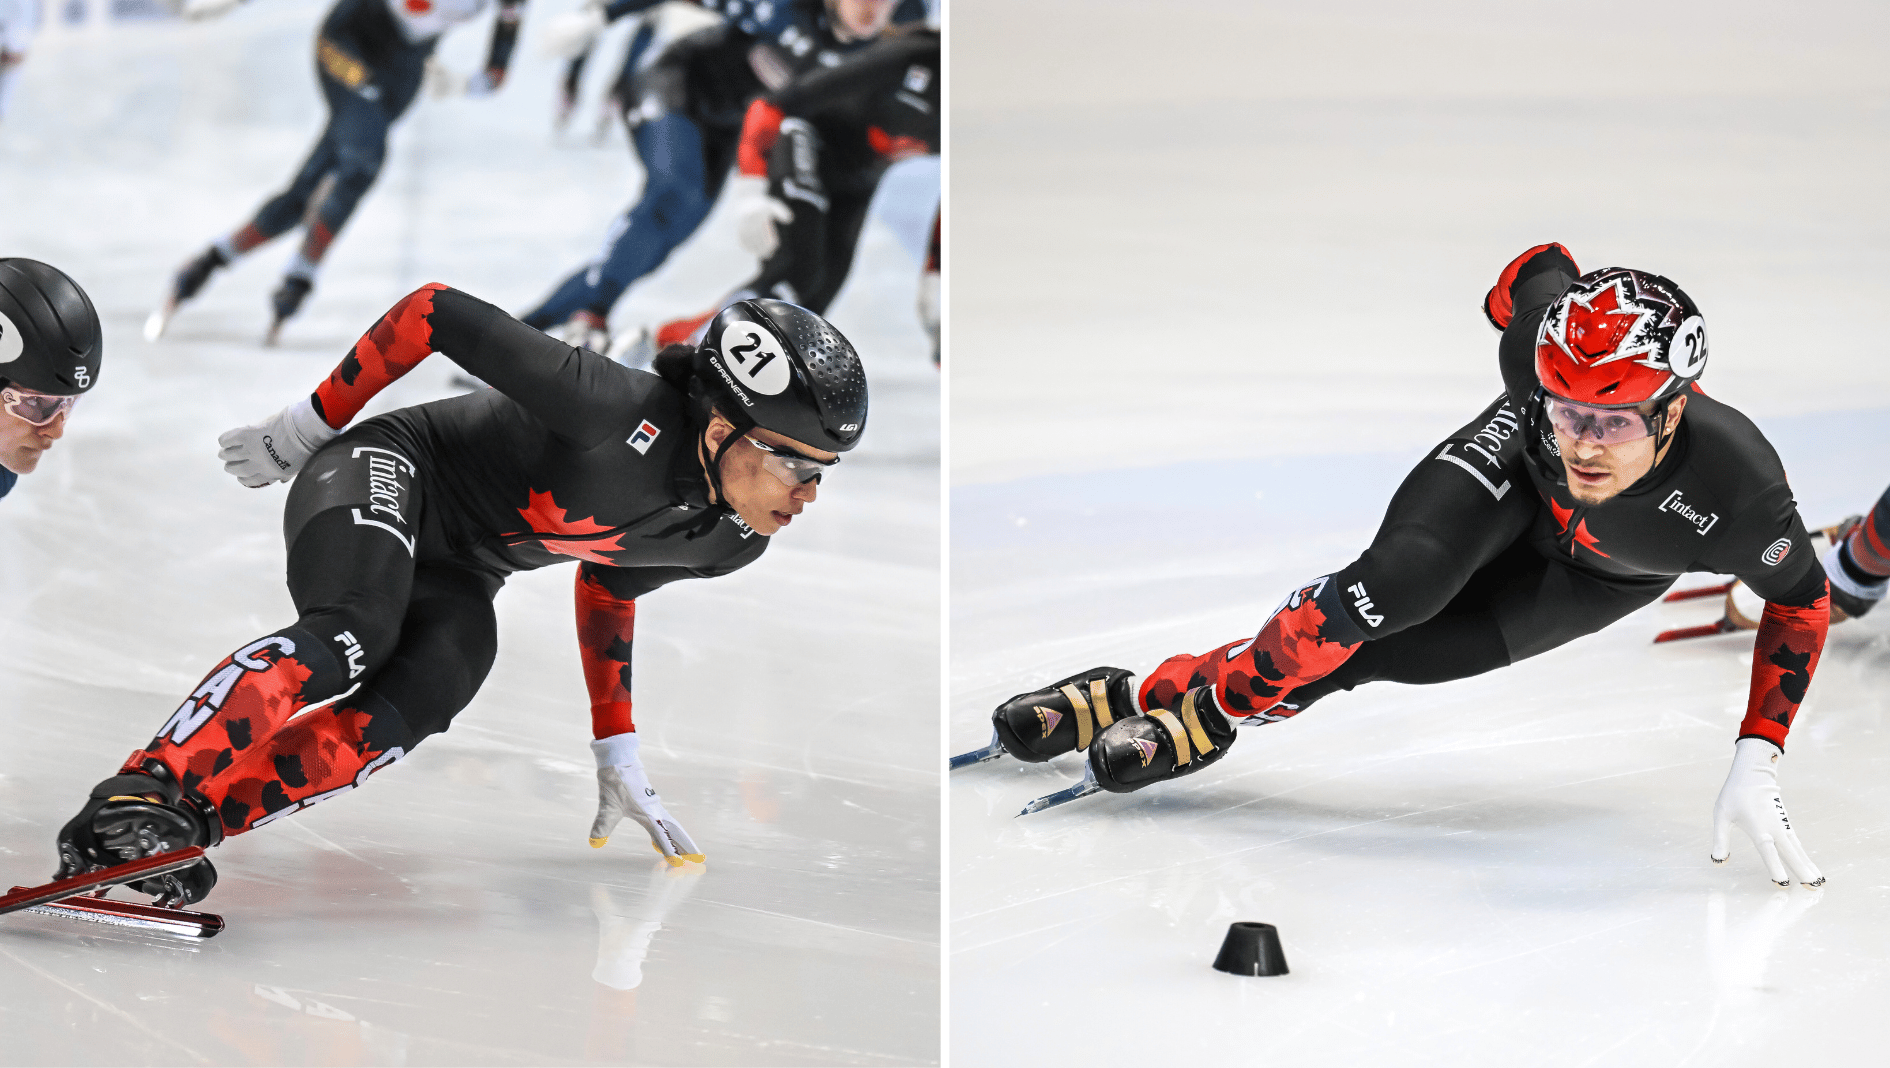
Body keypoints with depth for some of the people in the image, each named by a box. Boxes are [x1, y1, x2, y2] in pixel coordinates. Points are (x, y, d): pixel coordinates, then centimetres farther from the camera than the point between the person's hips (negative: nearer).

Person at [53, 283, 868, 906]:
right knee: (348, 641, -37)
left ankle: (188, 819, -28)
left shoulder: (732, 544, -5)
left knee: (387, 728, -24)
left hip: (457, 584, 7)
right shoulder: (618, 412, -31)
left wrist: (616, 754, 19)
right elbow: (434, 313, -21)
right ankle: (137, 796, -42)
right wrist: (308, 423, -11)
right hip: (387, 475, -7)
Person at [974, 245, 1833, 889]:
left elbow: (1800, 596, -23)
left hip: (1610, 571, -1)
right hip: (1513, 474, 1)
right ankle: (1208, 696, -14)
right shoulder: (1538, 352, -39)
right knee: (1402, 579, -26)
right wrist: (1511, 293, 9)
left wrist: (1756, 764, -26)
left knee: (1404, 652, -15)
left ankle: (1203, 719, -1)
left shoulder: (1737, 490, -43)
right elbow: (1547, 267, -15)